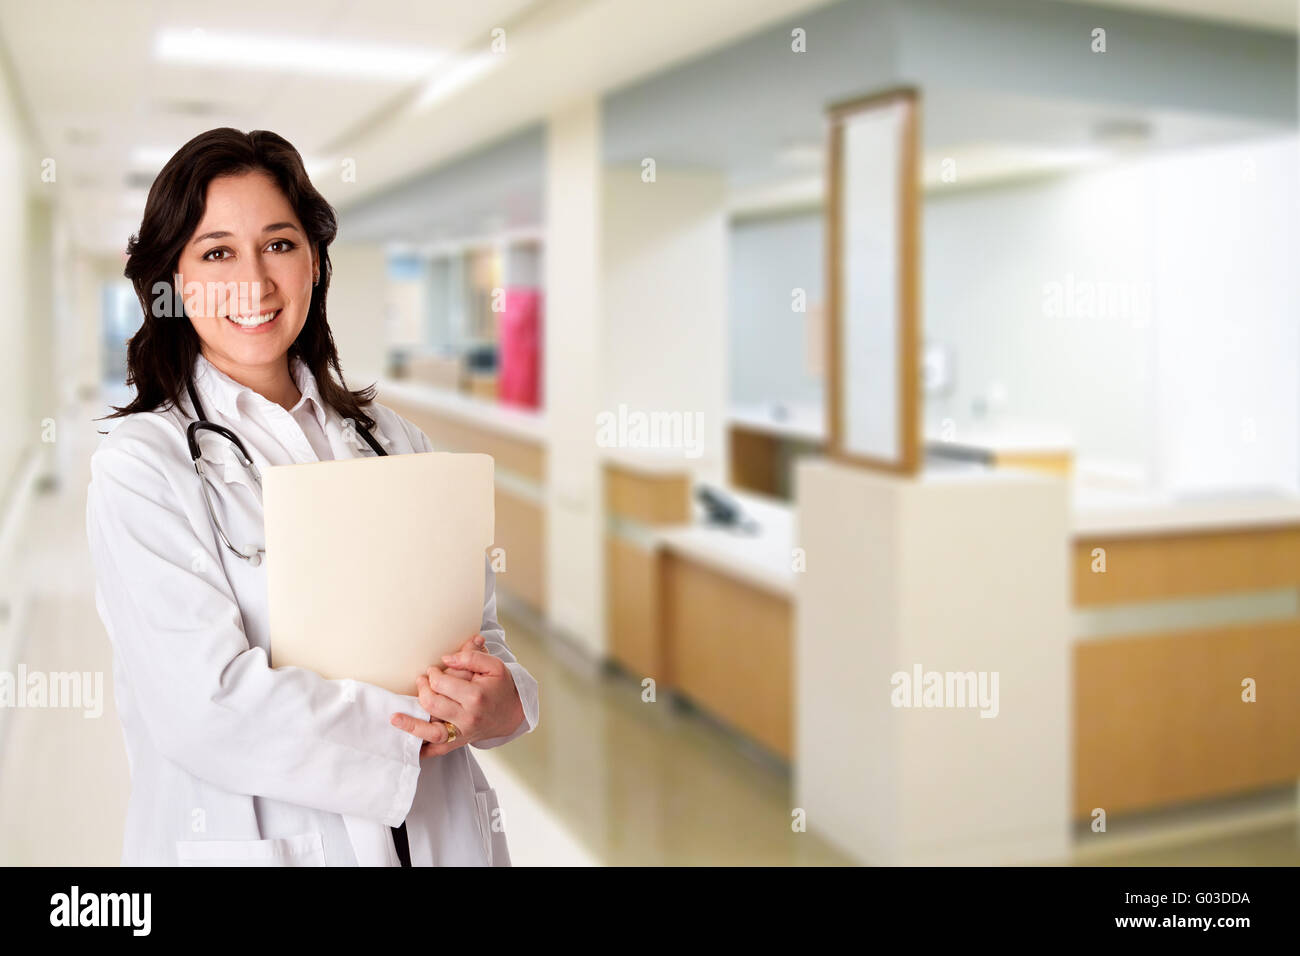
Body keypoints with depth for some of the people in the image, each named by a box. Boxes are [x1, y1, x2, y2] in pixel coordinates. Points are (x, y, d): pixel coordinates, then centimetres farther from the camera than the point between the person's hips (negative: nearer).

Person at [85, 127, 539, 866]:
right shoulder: (141, 465, -11)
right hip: (249, 842, -4)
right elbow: (208, 707, -20)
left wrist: (502, 700, -16)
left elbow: (478, 633, 5)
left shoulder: (396, 443, 4)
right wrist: (417, 724, -16)